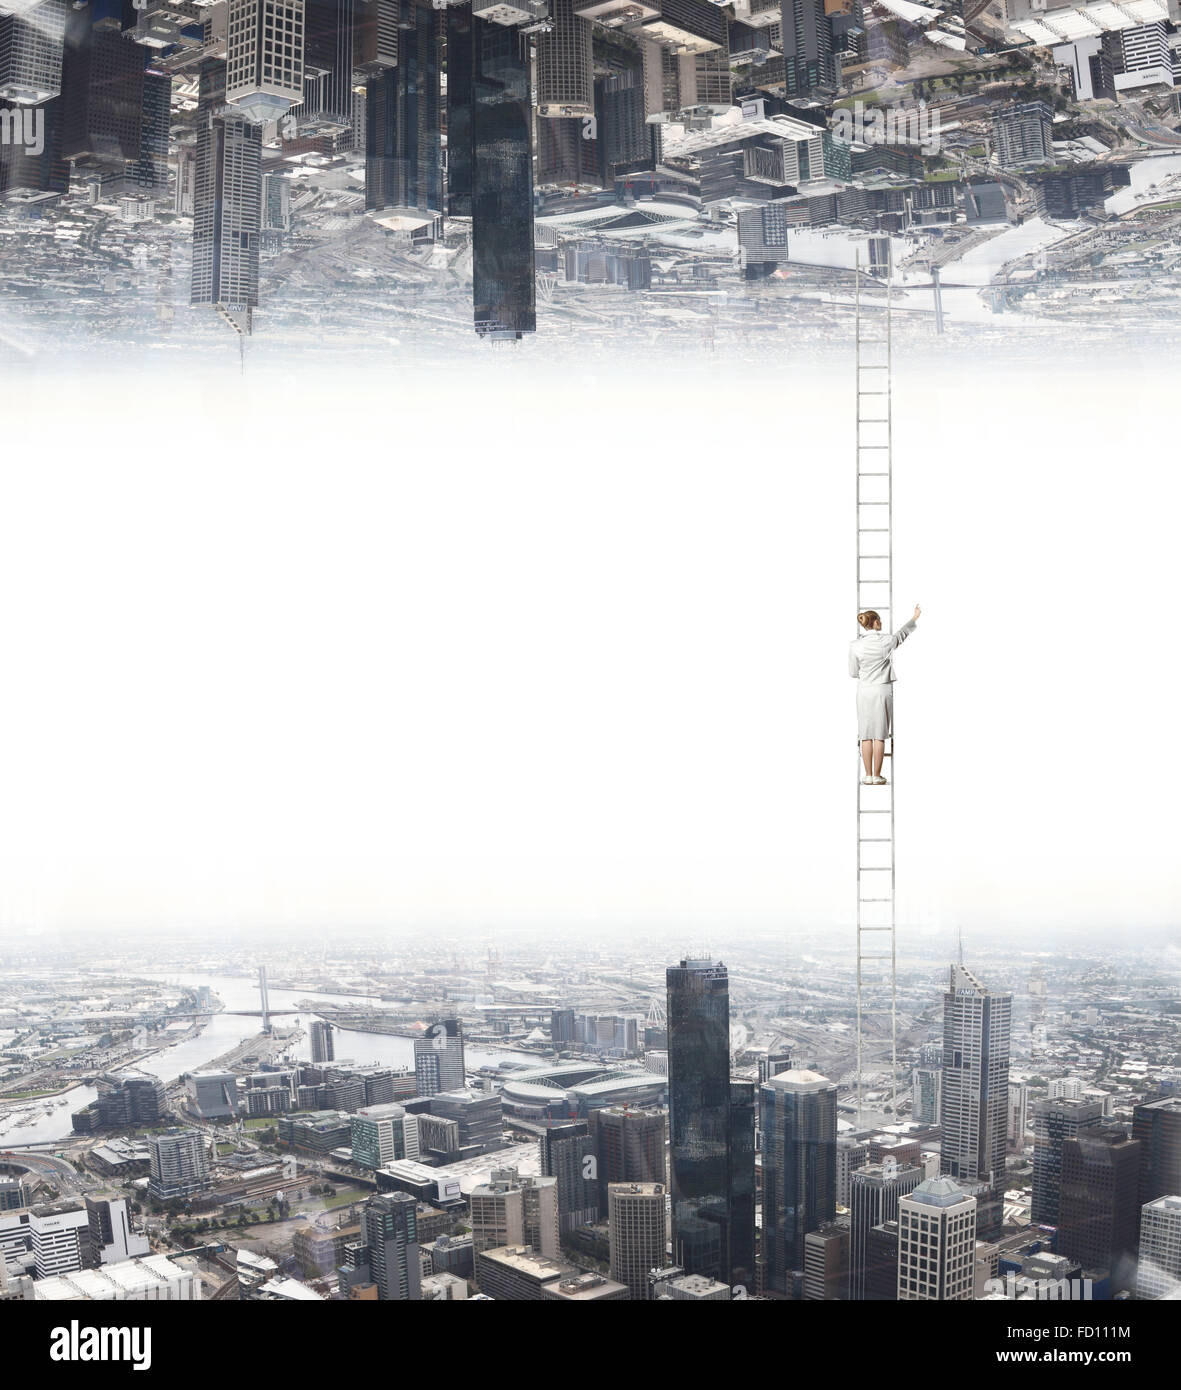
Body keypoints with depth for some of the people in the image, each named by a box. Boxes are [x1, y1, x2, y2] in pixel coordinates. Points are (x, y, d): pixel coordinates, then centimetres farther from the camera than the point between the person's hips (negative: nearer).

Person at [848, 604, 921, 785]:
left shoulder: (855, 646, -7)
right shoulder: (886, 640, -9)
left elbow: (853, 673, 1)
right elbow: (902, 633, 13)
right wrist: (915, 617, 30)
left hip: (864, 692, 1)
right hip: (882, 691, -1)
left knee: (866, 735, 7)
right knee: (879, 736, 3)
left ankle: (868, 776, 8)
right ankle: (877, 776, 5)